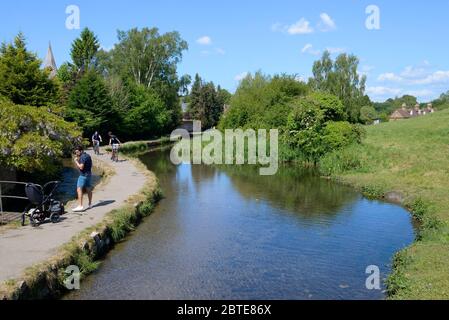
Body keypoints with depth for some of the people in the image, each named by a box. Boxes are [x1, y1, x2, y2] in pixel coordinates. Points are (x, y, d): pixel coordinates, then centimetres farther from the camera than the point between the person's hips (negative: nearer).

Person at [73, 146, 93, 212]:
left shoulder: (82, 157, -15)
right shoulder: (88, 156, 14)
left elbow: (81, 167, -21)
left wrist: (76, 161, -10)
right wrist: (77, 159, 11)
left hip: (83, 175, -10)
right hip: (89, 174, 10)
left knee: (79, 190, -11)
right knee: (88, 189, 15)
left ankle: (80, 206, -17)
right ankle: (90, 204, 24)